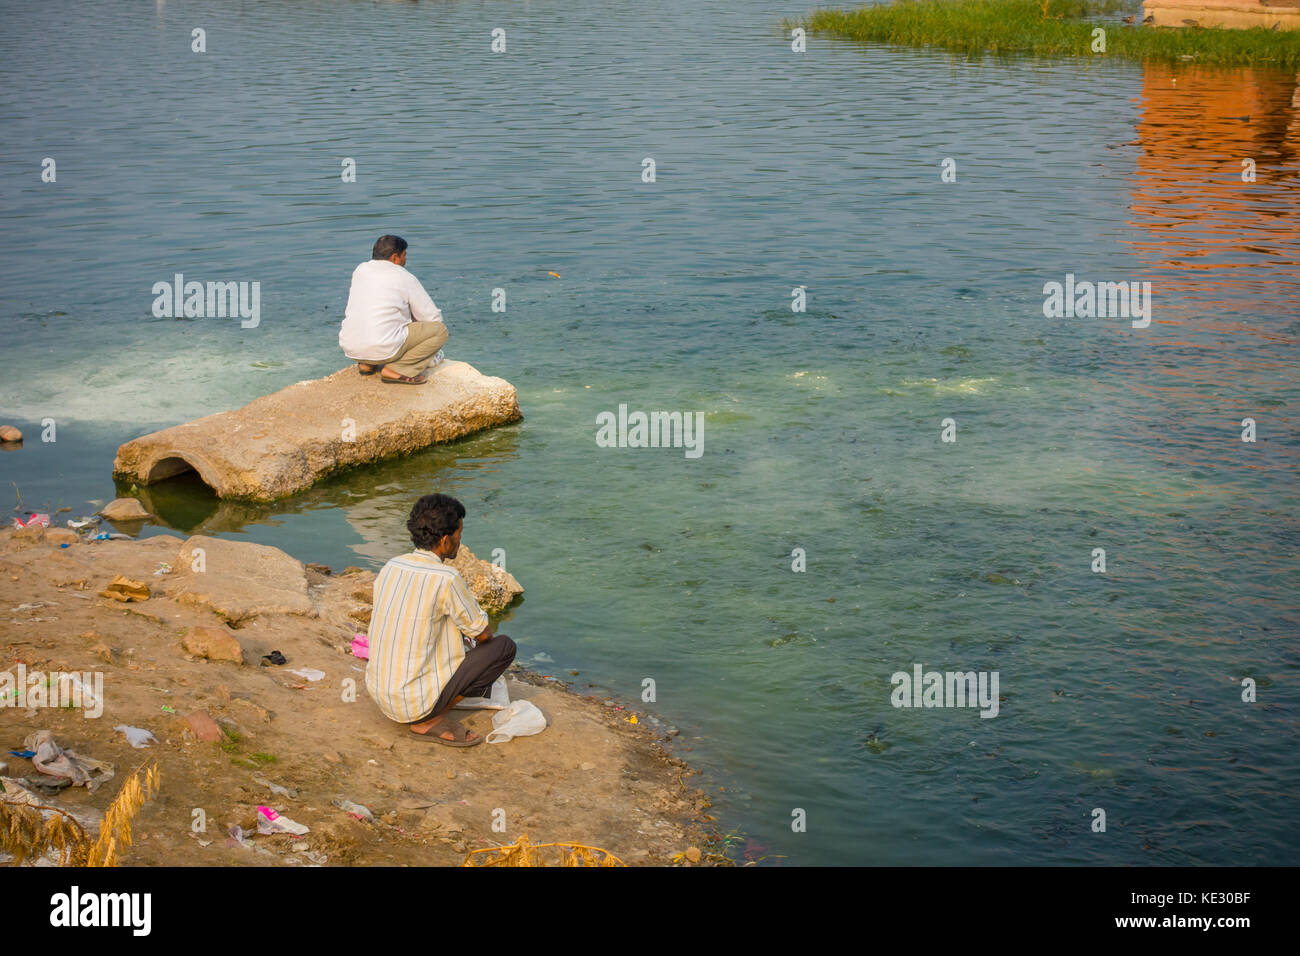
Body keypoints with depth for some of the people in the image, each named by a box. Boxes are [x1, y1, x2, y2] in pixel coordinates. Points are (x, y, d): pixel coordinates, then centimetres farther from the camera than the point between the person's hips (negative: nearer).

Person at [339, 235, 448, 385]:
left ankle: (367, 364, 16)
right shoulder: (406, 278, 0)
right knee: (440, 330, 2)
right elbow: (432, 316, 5)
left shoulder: (360, 270, 15)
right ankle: (396, 369, -9)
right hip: (384, 349, -7)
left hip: (350, 348, 7)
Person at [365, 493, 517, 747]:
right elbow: (482, 633, -5)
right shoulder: (446, 579, -19)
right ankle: (429, 721, -1)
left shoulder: (391, 567, 3)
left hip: (378, 691, 8)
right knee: (504, 646, 3)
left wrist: (461, 636, 26)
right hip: (416, 702, -8)